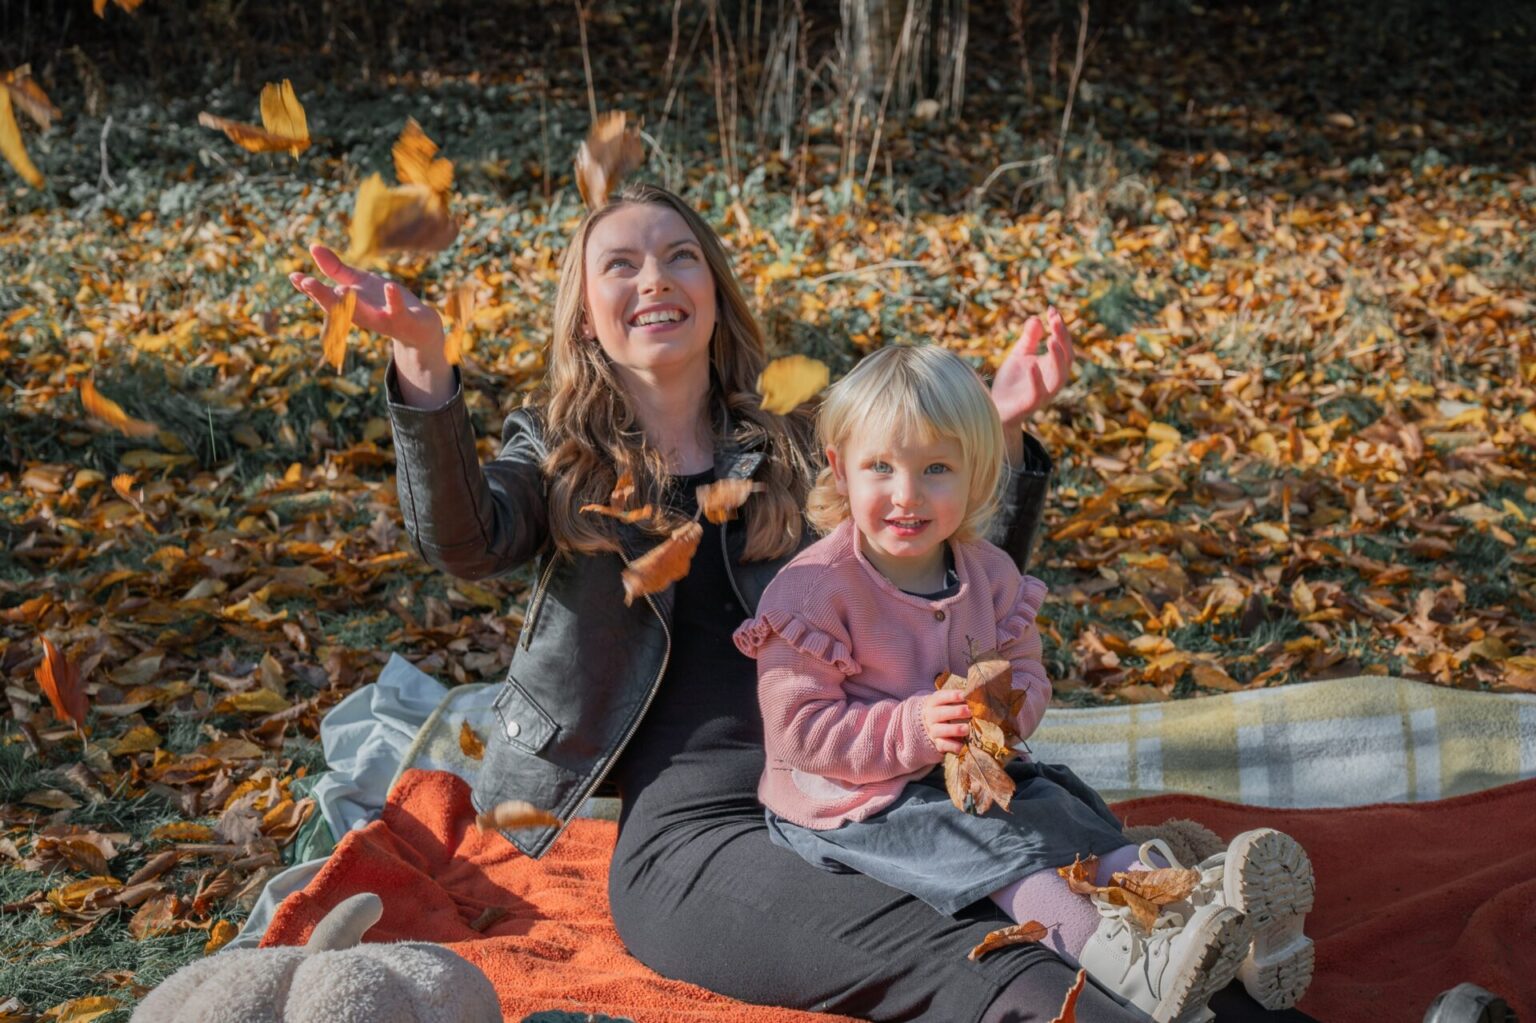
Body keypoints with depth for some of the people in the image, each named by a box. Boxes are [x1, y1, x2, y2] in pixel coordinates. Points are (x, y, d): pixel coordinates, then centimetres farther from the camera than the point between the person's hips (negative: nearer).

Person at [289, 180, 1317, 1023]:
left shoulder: (793, 447, 21)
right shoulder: (555, 454, 15)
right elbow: (465, 540, -8)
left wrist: (1001, 431, 5)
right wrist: (424, 363, -23)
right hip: (685, 822, -4)